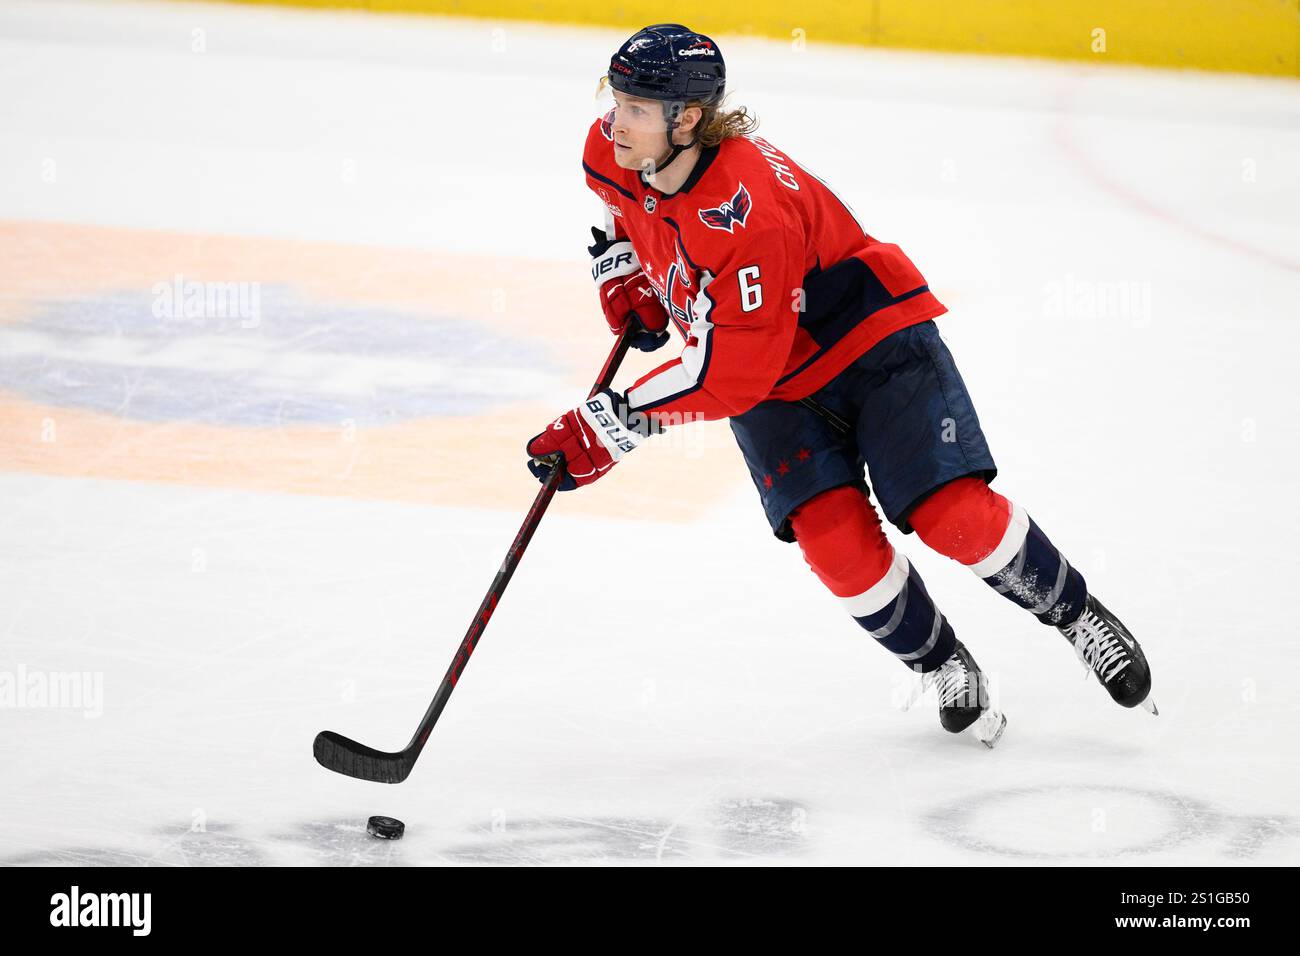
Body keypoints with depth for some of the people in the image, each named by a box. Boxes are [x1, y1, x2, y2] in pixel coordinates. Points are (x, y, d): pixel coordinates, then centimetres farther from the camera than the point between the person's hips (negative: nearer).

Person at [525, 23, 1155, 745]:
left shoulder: (745, 213, -37)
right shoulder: (613, 152, -14)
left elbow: (731, 374, -34)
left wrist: (620, 422, -32)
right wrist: (626, 270, 8)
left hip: (875, 341, -6)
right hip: (775, 392, 6)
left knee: (955, 516, -14)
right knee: (836, 539, -14)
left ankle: (1077, 614, 13)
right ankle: (943, 668, 8)